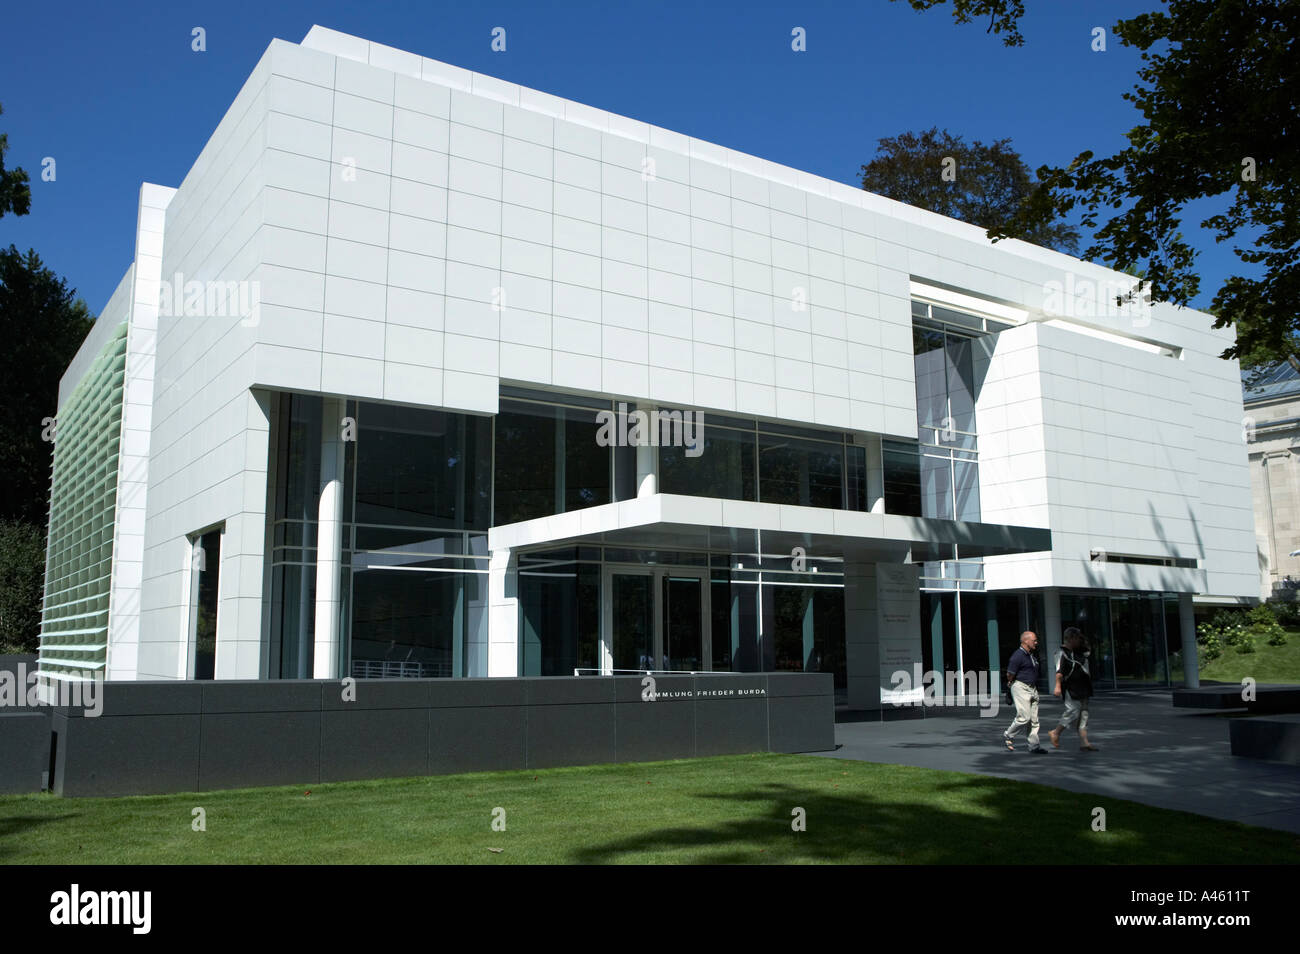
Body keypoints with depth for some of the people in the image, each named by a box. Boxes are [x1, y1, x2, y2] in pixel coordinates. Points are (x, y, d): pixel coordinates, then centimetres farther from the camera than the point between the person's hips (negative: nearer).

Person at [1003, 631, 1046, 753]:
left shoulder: (1032, 656, 15)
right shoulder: (1017, 656, -15)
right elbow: (1010, 675, -13)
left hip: (1033, 689, 9)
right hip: (1020, 688, -9)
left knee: (1034, 719, 6)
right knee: (1024, 717, -12)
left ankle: (1034, 745, 9)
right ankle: (1008, 736, 8)